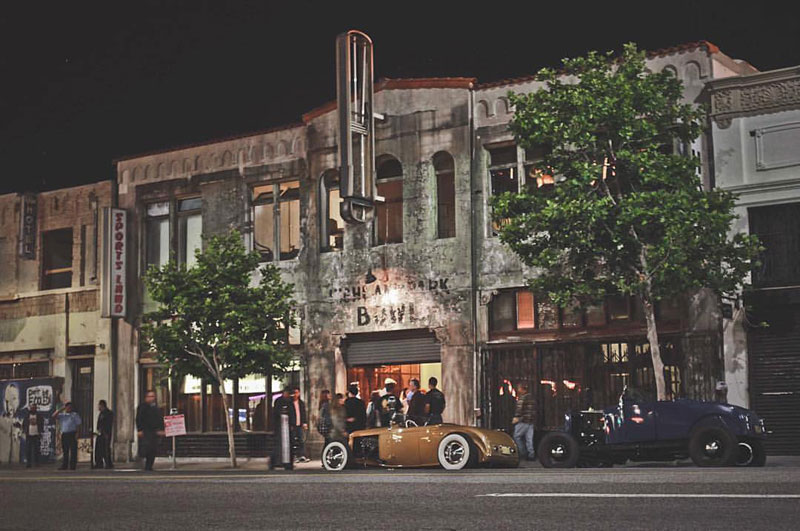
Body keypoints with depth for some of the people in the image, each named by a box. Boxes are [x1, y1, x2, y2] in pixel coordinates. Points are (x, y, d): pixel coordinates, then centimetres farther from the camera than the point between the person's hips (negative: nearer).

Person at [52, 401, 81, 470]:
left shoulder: (75, 415, 8)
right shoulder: (61, 415, 15)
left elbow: (78, 425, 3)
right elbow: (54, 416, 0)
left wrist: (77, 434, -8)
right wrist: (61, 409, -4)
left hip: (72, 434, -3)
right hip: (64, 434, 3)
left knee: (73, 450, -5)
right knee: (65, 451, 6)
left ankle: (72, 465, -2)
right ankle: (64, 465, 10)